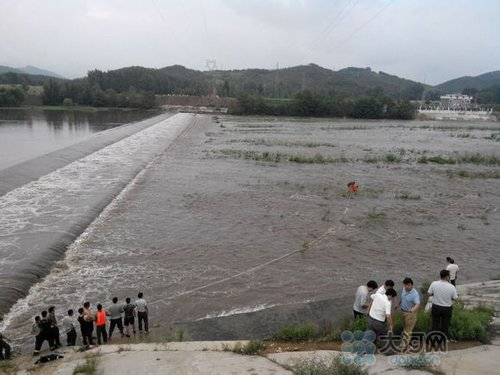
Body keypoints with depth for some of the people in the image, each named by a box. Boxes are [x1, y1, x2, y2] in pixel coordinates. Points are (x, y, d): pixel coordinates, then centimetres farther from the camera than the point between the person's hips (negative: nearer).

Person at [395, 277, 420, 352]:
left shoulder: (415, 294, -29)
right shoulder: (404, 289, -6)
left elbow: (418, 304, -43)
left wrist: (413, 309, -62)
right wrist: (398, 304, 27)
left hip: (410, 313, -8)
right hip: (403, 311, 8)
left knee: (407, 330, 1)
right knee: (405, 328, 23)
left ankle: (403, 347, 9)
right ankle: (406, 344, 42)